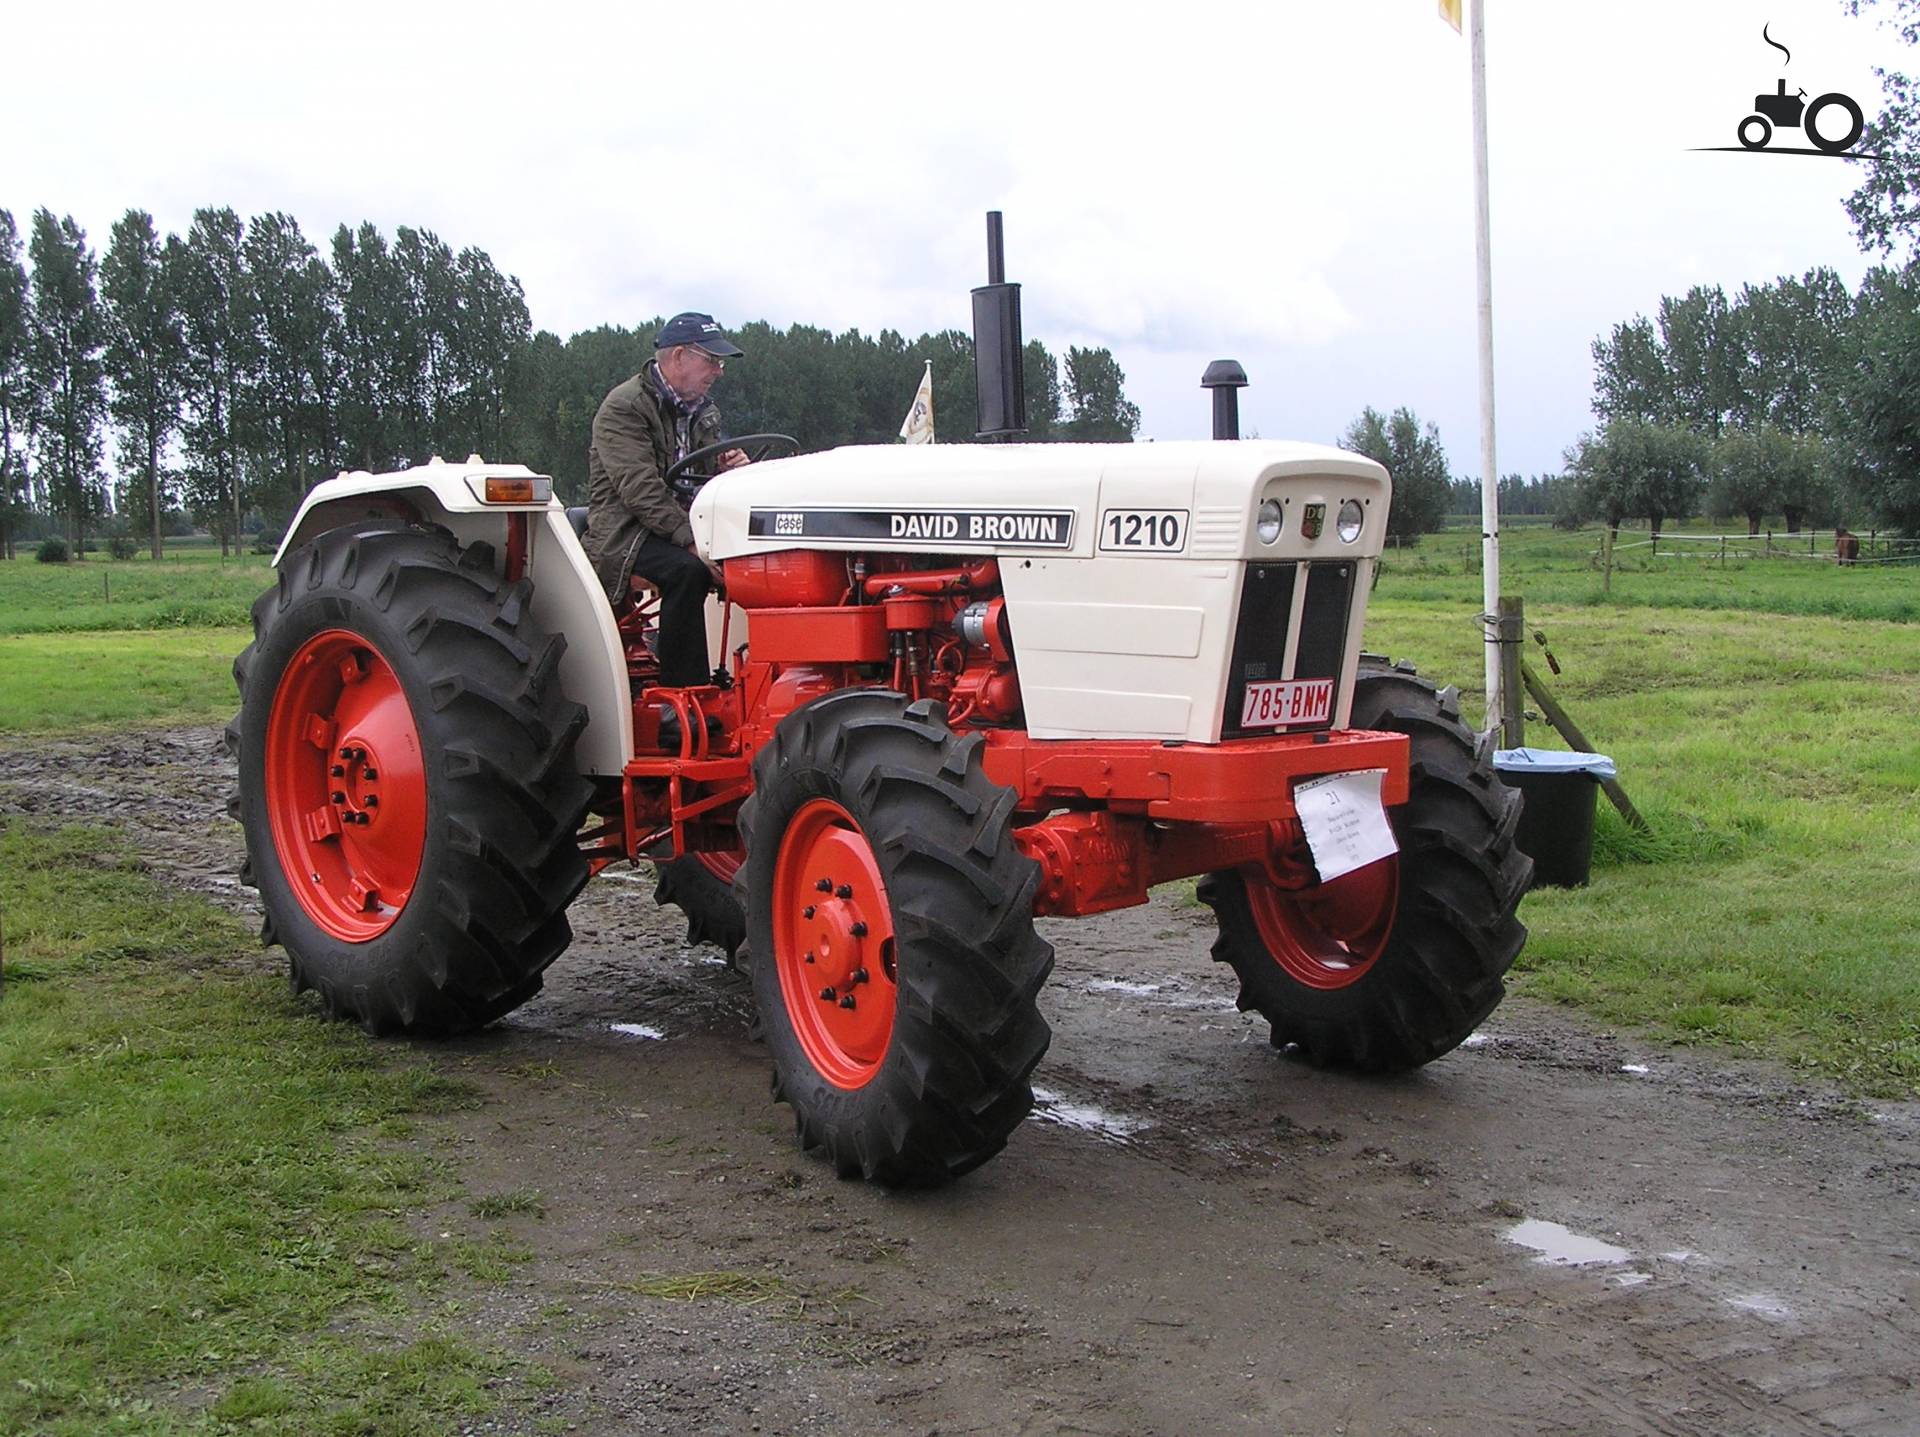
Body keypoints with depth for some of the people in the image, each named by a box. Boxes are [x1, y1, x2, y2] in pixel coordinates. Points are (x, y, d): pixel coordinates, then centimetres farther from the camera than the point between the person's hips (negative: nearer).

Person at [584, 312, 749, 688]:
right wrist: (691, 541, -31)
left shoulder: (701, 411, 16)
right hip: (626, 531, -7)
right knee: (686, 570, -35)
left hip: (683, 525, 7)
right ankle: (683, 693, -29)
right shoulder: (623, 407, -11)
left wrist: (728, 471, -6)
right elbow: (640, 488, -22)